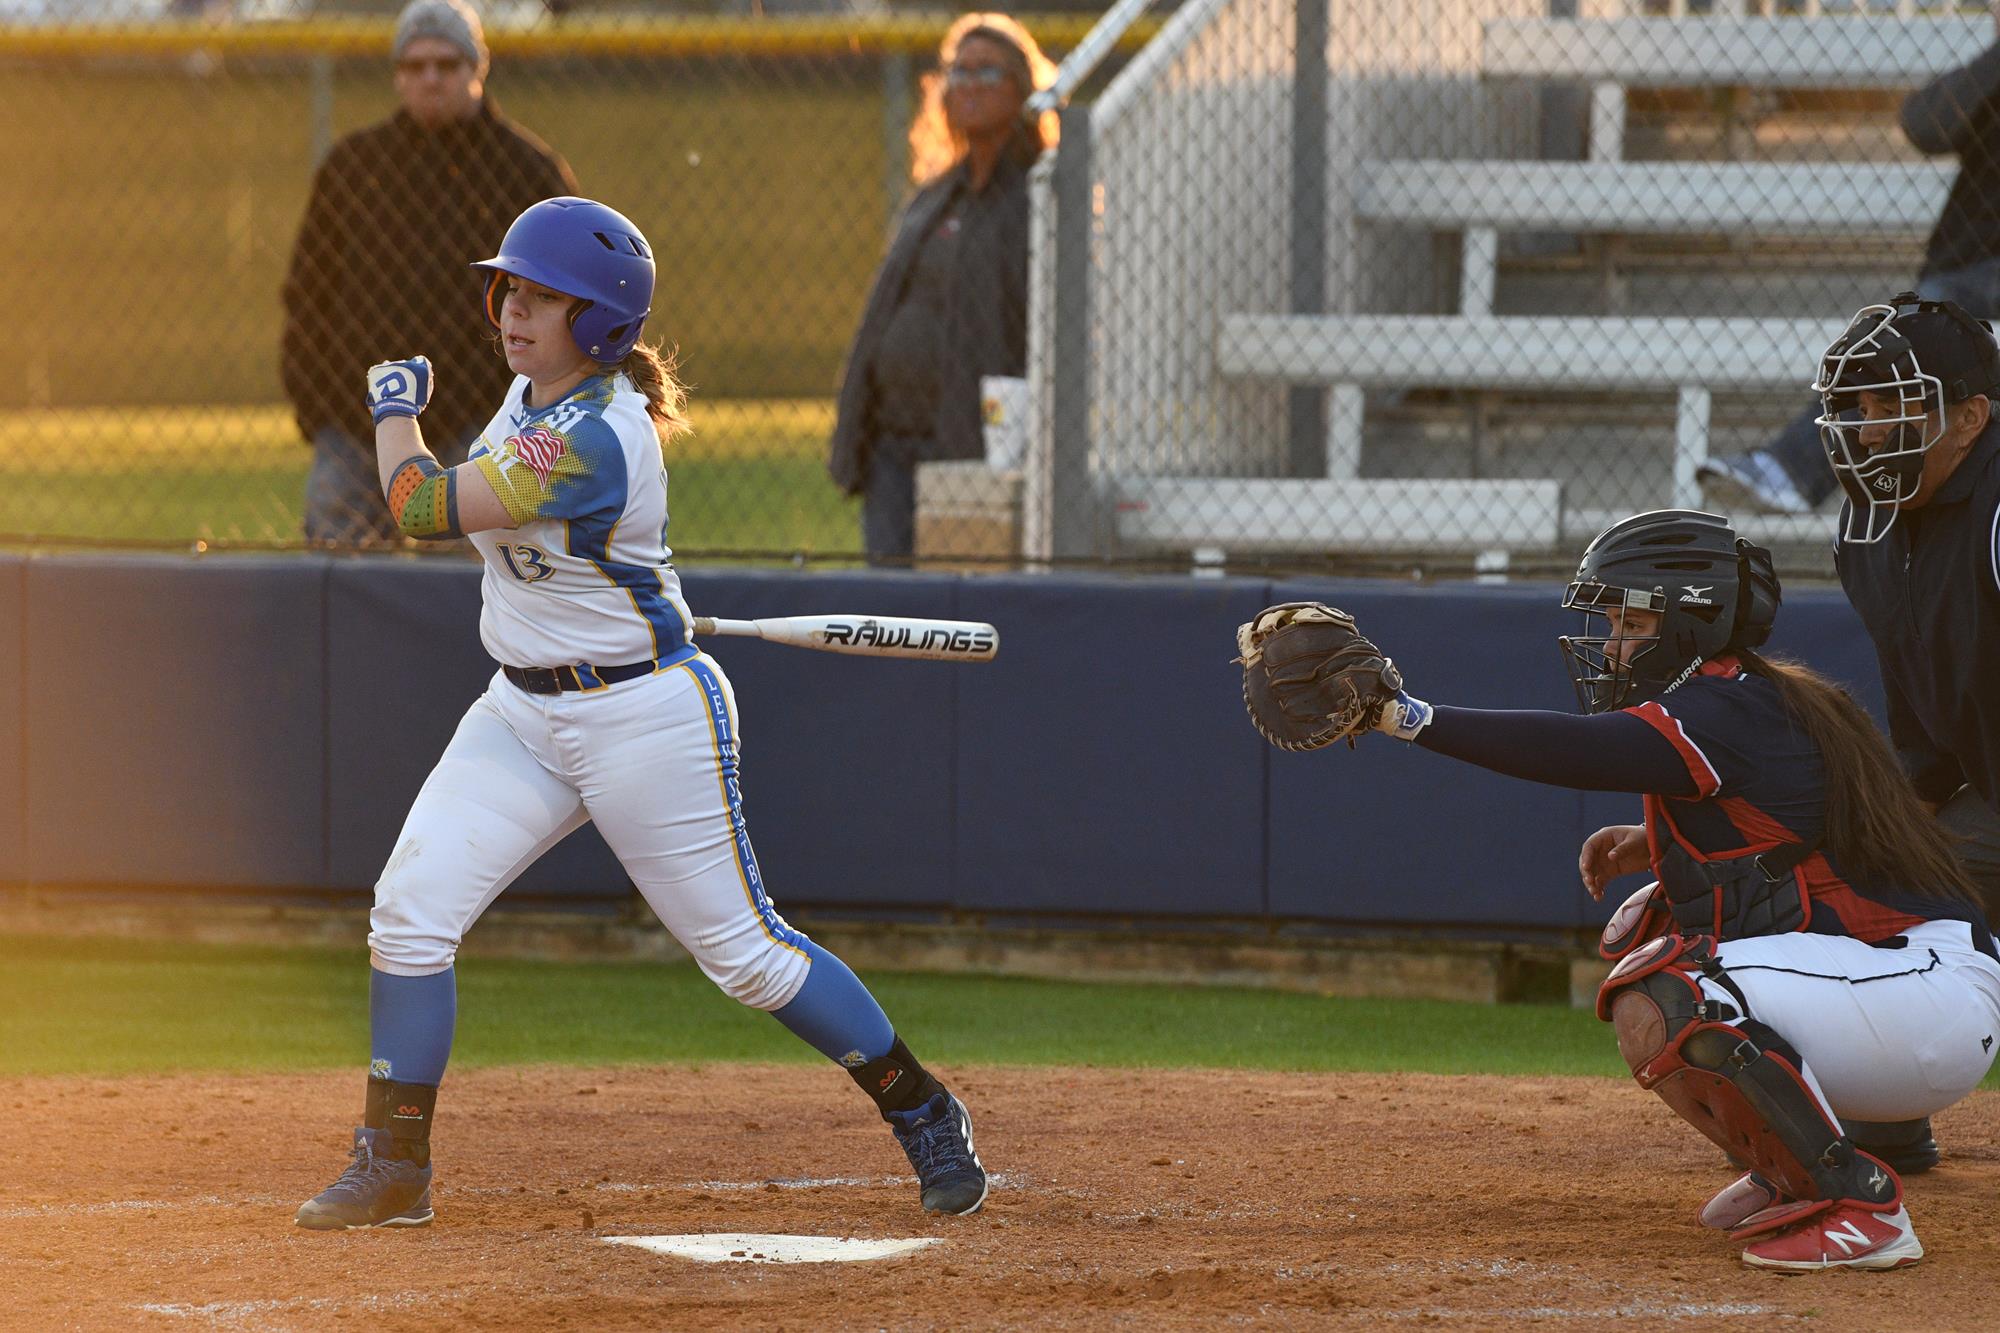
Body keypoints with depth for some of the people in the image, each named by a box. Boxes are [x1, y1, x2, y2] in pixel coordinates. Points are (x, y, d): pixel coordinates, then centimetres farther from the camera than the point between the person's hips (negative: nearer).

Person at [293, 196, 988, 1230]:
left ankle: (922, 1111, 17)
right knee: (412, 908, -5)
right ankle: (393, 1166, 1)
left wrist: (396, 406, -7)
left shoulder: (594, 443, -27)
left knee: (741, 949, -2)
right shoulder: (533, 390, 3)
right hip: (523, 712, 9)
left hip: (644, 715, -9)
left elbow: (424, 509, -25)